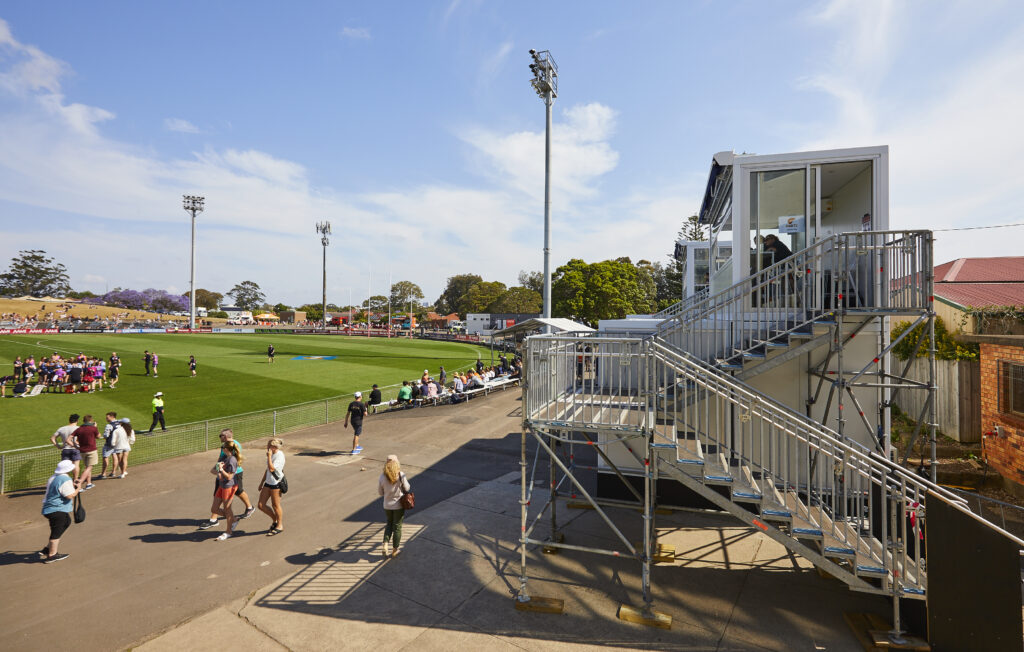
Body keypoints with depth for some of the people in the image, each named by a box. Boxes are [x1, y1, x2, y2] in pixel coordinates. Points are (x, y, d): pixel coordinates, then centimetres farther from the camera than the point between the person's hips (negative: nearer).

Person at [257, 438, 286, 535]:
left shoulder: (280, 456, -18)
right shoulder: (272, 454, 8)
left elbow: (271, 469, -28)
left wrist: (269, 456, -23)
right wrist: (262, 482, 21)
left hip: (276, 483, -9)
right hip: (268, 482, 9)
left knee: (275, 505, 4)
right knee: (261, 505, 8)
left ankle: (280, 526, 22)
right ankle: (275, 520, 28)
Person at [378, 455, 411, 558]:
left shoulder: (382, 477, -14)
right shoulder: (401, 475, -21)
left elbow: (380, 492, -3)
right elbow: (407, 489, -12)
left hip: (387, 505, 2)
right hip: (399, 504, -2)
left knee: (389, 524, 26)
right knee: (397, 527, 14)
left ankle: (385, 545, 14)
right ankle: (394, 551, 25)